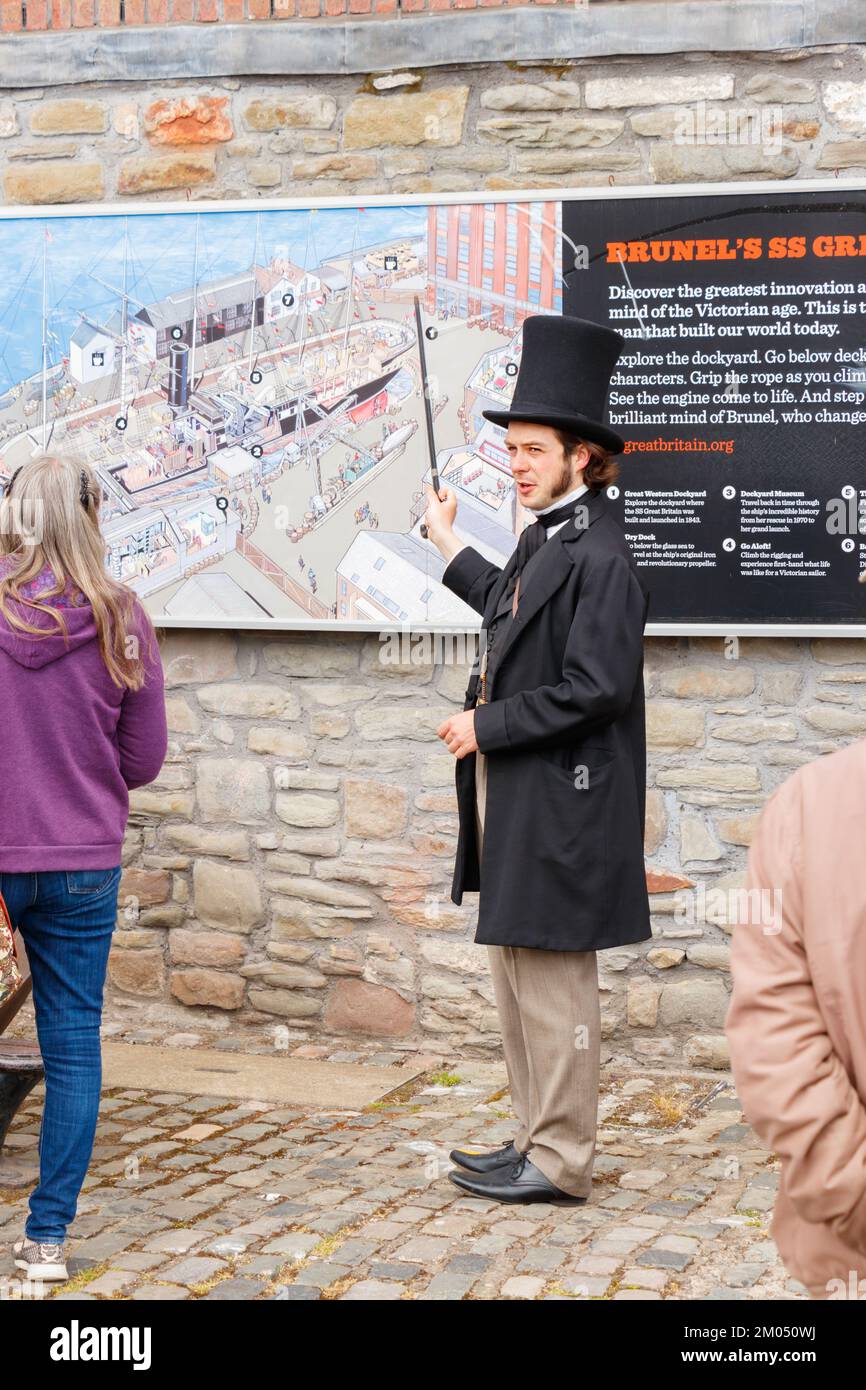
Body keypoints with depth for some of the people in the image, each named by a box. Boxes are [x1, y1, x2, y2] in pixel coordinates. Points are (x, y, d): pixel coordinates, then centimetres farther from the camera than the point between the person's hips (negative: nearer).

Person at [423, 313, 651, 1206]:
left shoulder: (598, 555, -16)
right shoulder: (541, 542, 13)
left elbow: (595, 688, -22)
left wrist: (488, 726, -16)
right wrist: (450, 548, 36)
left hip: (559, 812, -10)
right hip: (513, 803, 10)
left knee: (552, 983, -2)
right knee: (516, 976, 16)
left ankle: (560, 1163, 8)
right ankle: (537, 1140, 28)